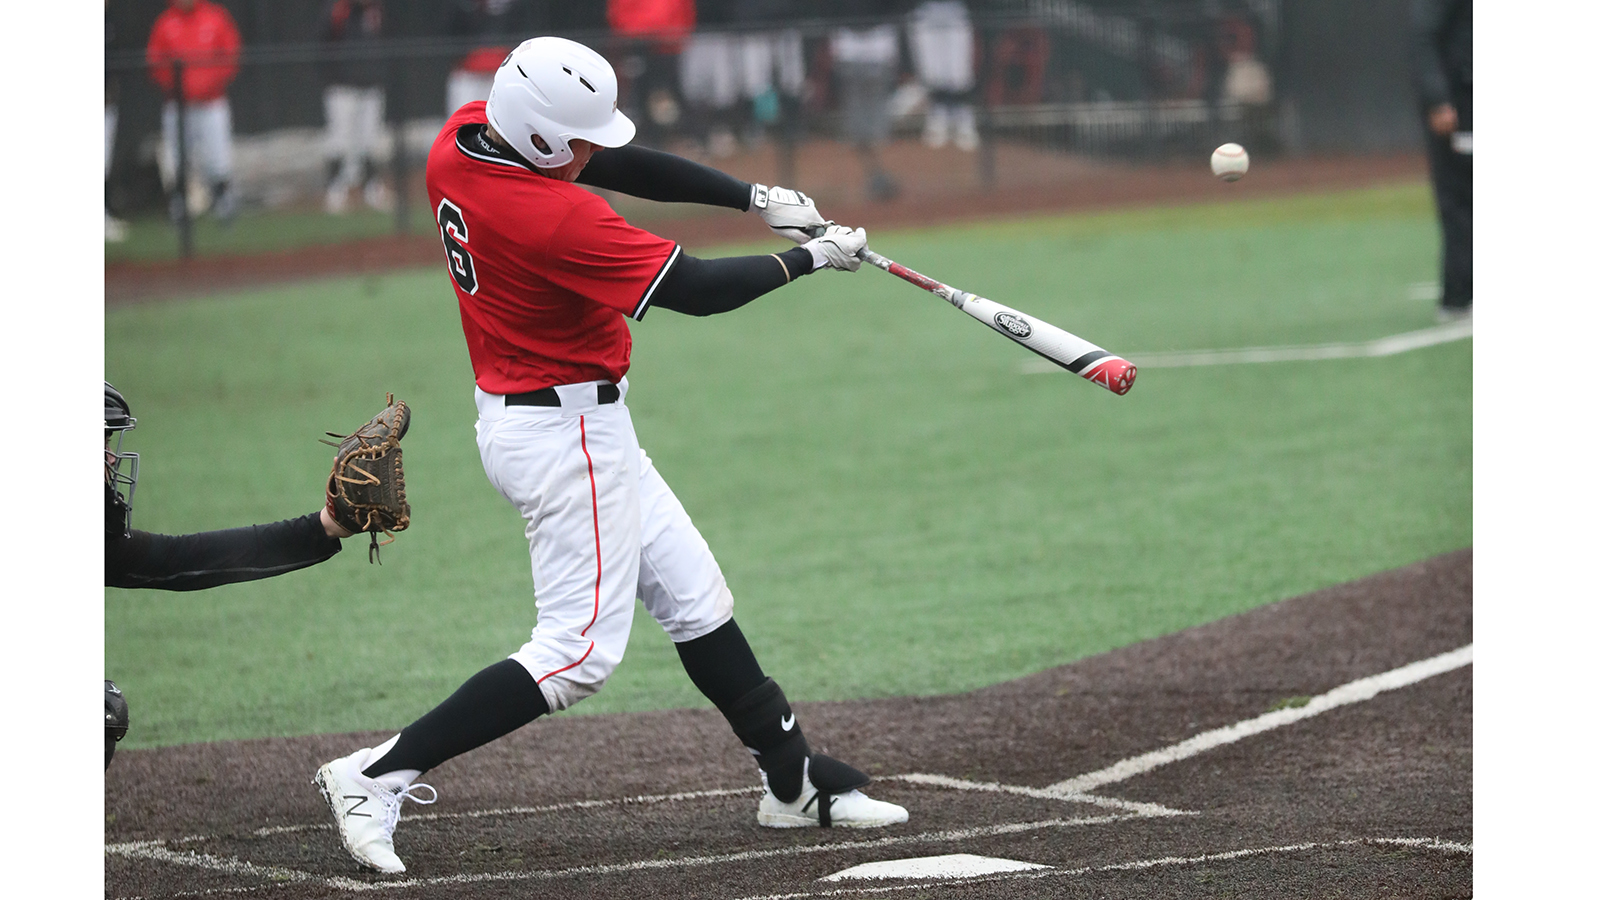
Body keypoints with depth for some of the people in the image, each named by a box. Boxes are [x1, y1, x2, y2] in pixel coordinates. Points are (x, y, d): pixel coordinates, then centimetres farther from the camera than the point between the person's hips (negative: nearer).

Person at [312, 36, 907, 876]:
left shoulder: (461, 137, -4)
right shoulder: (557, 219, -29)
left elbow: (625, 166, 6)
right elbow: (695, 288, -20)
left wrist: (756, 197, 0)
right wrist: (810, 257, -7)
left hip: (518, 415, 10)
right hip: (567, 434, -10)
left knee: (693, 598, 16)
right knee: (579, 649, -7)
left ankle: (794, 781, 25)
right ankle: (378, 776, -10)